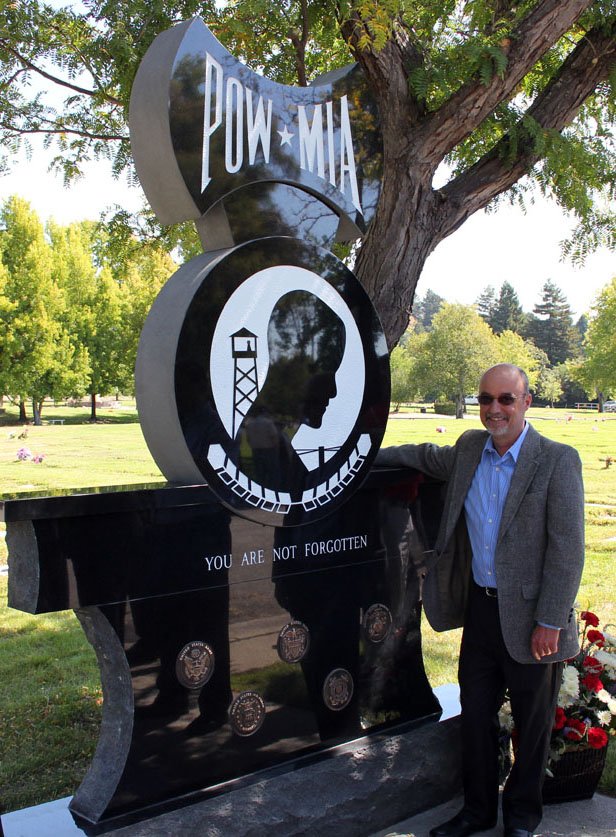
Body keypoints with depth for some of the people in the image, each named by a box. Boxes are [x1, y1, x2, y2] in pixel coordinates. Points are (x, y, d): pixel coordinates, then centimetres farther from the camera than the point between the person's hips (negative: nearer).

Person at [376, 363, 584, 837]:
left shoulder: (557, 460, -14)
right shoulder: (469, 449, 3)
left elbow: (567, 549, -15)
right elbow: (429, 458, 25)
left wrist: (549, 622, -17)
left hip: (529, 615, -5)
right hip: (480, 607, 5)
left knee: (532, 726, 13)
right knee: (476, 714, 17)